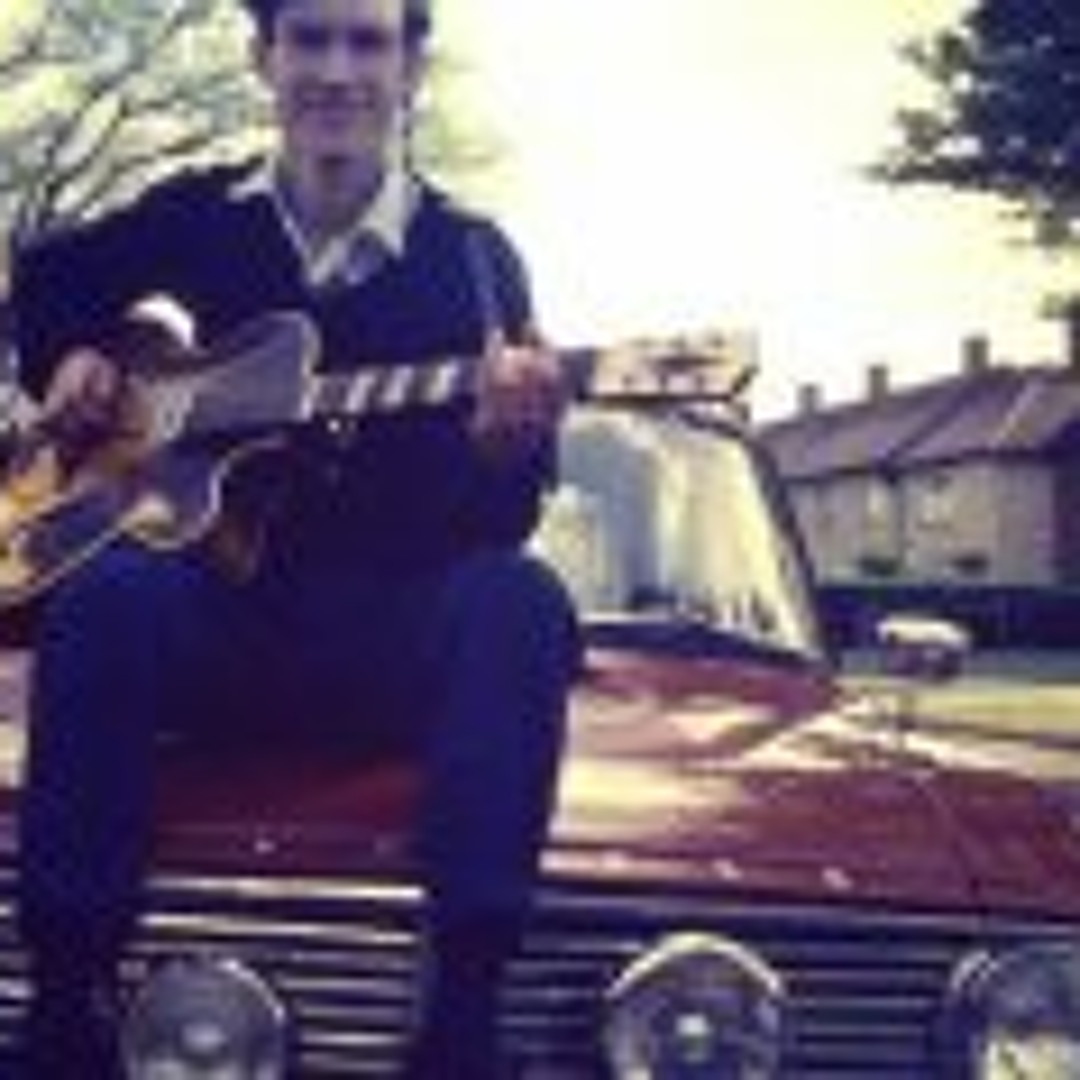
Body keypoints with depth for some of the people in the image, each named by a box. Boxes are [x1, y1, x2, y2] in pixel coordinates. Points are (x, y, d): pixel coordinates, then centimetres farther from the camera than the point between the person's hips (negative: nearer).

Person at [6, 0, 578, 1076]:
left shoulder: (472, 257, -1)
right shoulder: (199, 218, 6)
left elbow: (497, 524, -10)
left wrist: (505, 442, -33)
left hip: (404, 642, -1)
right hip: (221, 621, 1)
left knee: (520, 600, -32)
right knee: (106, 589, -31)